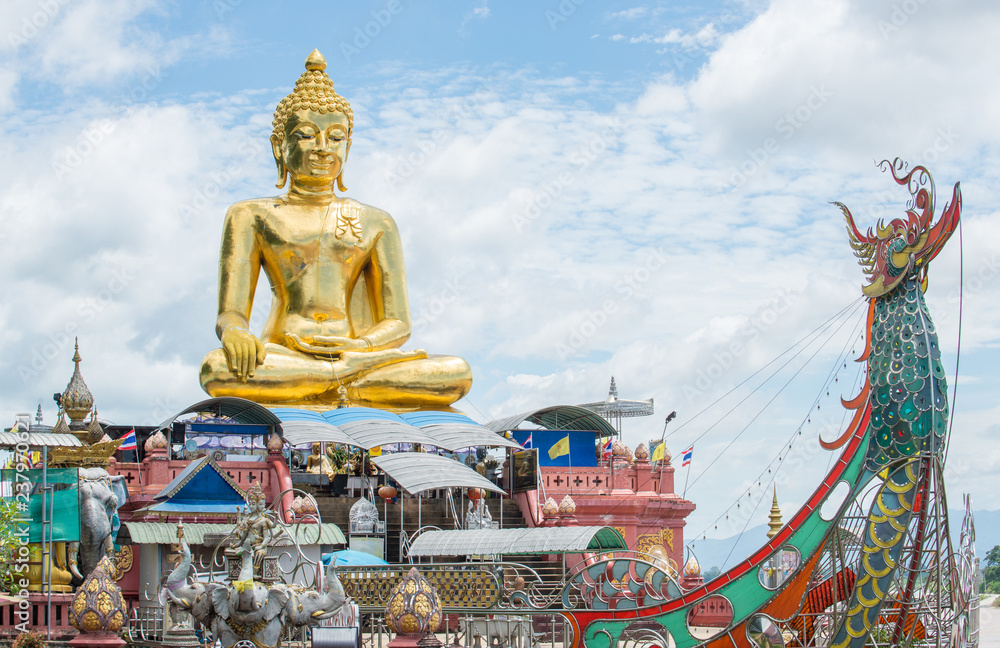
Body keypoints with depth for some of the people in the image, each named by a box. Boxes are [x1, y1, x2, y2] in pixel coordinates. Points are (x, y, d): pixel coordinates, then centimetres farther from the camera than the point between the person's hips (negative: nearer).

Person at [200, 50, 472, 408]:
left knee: (457, 374, -27)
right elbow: (230, 314, 7)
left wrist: (358, 345, -12)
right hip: (280, 359, -1)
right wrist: (234, 332, -20)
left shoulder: (375, 224, 20)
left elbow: (396, 323, 13)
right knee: (217, 368, -39)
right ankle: (355, 377, -27)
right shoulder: (252, 216, 15)